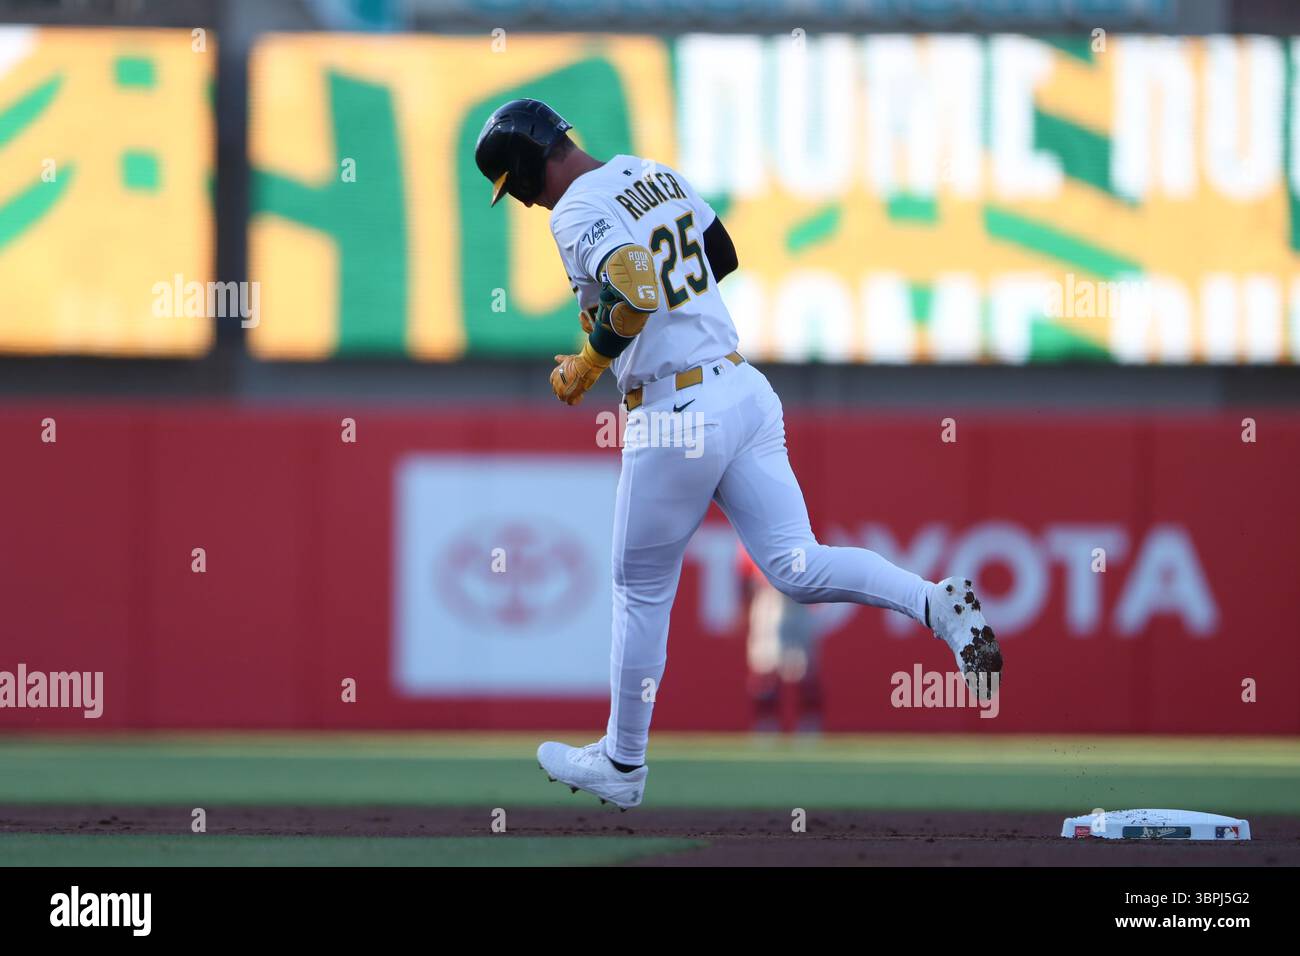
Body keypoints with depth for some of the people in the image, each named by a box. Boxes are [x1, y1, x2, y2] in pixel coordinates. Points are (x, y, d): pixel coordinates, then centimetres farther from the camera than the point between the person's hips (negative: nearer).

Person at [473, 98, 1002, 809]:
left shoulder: (576, 211, -12)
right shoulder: (657, 175, 15)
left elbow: (634, 296, -27)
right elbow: (723, 256, 27)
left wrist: (586, 367, -11)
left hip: (676, 414, -8)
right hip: (745, 389, 8)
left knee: (641, 591, 8)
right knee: (796, 568, 2)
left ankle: (621, 765, 20)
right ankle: (937, 604, -20)